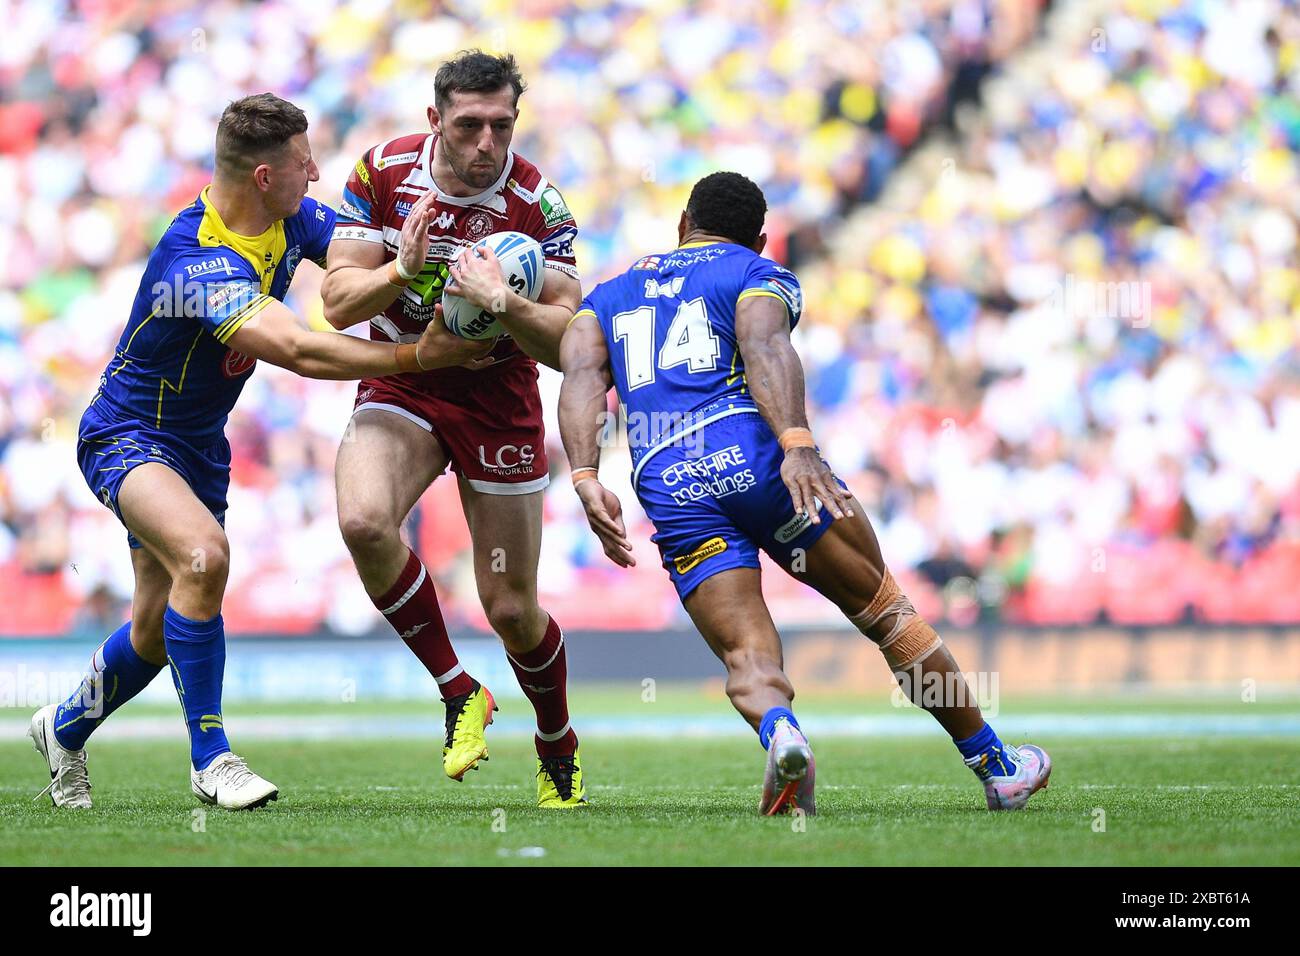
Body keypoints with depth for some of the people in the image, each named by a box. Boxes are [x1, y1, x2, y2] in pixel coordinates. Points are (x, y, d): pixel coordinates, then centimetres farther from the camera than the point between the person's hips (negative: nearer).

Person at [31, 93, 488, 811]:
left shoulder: (291, 219, -6)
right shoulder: (198, 262, -33)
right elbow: (298, 351, -40)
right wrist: (417, 357, -39)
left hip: (200, 446, 8)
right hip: (127, 436, -8)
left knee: (156, 633, 13)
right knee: (203, 555, -34)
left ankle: (64, 729, 41)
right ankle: (209, 758, -22)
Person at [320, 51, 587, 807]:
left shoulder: (537, 202, -16)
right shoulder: (383, 173, -11)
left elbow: (566, 341, -18)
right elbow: (338, 302, -9)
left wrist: (503, 303, -37)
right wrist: (402, 268, -28)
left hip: (498, 397, -1)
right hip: (400, 384, 1)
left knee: (511, 610, 1)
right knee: (364, 519, -30)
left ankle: (559, 745, 31)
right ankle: (459, 692, -12)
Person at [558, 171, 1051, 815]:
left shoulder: (608, 293, 29)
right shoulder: (761, 276, 17)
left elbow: (581, 376, 8)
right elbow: (765, 348, -7)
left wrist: (587, 480, -5)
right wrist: (797, 446, -22)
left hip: (667, 490, 2)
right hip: (752, 453, -2)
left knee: (749, 660, -1)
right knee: (886, 611, 14)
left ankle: (779, 731, -37)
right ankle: (996, 767, 21)